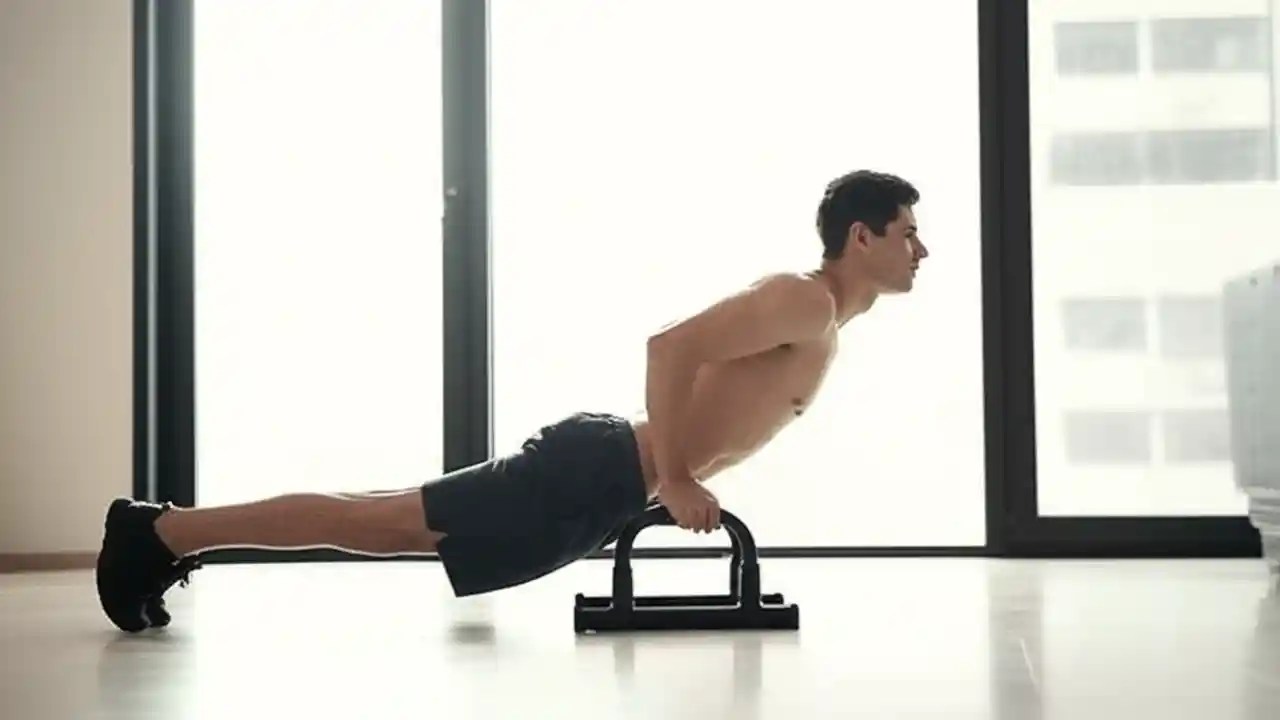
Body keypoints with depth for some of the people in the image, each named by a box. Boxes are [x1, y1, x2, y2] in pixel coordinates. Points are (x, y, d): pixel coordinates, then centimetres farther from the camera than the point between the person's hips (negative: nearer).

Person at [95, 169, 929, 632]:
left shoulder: (818, 318, 18)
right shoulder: (805, 302, -15)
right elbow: (669, 346, -26)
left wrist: (678, 473, 20)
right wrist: (675, 480, -21)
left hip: (606, 468, 9)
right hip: (598, 468, -9)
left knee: (394, 522, 11)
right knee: (387, 523, -8)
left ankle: (169, 532, 16)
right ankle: (160, 531, -4)